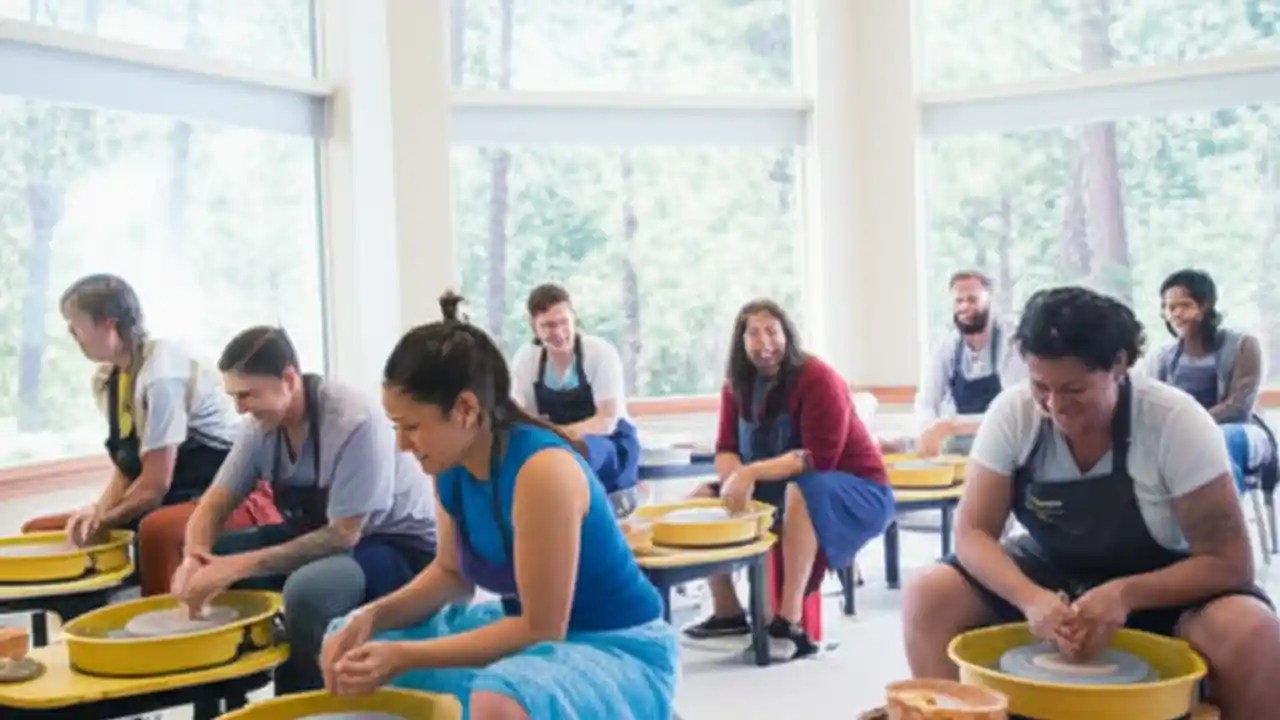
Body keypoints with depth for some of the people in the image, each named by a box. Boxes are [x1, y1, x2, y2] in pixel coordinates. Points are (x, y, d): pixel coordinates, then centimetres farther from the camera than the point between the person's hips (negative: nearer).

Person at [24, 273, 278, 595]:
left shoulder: (161, 371, -20)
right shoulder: (105, 379, 5)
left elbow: (156, 482, -21)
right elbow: (127, 467, 8)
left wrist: (102, 521, -9)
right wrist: (97, 511, -10)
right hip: (175, 498, 9)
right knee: (39, 530, 7)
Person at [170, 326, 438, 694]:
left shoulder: (353, 421, -28)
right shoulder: (263, 426, -6)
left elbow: (344, 535, -27)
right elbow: (214, 504, 0)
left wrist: (243, 565, -29)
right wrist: (194, 556, -22)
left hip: (398, 545, -7)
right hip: (324, 534, 8)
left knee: (307, 589, -35)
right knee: (210, 558, -5)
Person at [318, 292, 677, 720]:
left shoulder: (542, 470, -29)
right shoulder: (452, 466, -6)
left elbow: (543, 628, -25)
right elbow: (451, 574, 8)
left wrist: (407, 656, -23)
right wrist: (373, 616, -10)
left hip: (617, 650, -8)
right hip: (528, 631, 9)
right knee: (350, 649, 8)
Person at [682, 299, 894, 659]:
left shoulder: (817, 379, -20)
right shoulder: (738, 386, 1)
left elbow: (819, 458, -28)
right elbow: (727, 450, -3)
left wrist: (752, 473, -36)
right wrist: (736, 481, -26)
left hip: (856, 492, -7)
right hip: (780, 489, 7)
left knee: (798, 494, -40)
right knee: (702, 499, -3)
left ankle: (790, 623, -38)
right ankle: (728, 612, 1)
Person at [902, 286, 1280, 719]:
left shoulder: (1176, 422, -23)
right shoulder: (1012, 412, -17)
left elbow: (1229, 562, -20)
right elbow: (973, 533, -15)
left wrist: (1124, 596, -35)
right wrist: (1030, 599, -34)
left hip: (1154, 586, -1)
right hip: (1049, 573, 2)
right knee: (928, 598, -23)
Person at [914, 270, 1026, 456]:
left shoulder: (1012, 340, -10)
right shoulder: (947, 347, 5)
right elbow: (926, 403, 2)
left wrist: (954, 426, -26)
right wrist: (932, 432, -21)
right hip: (959, 438, 5)